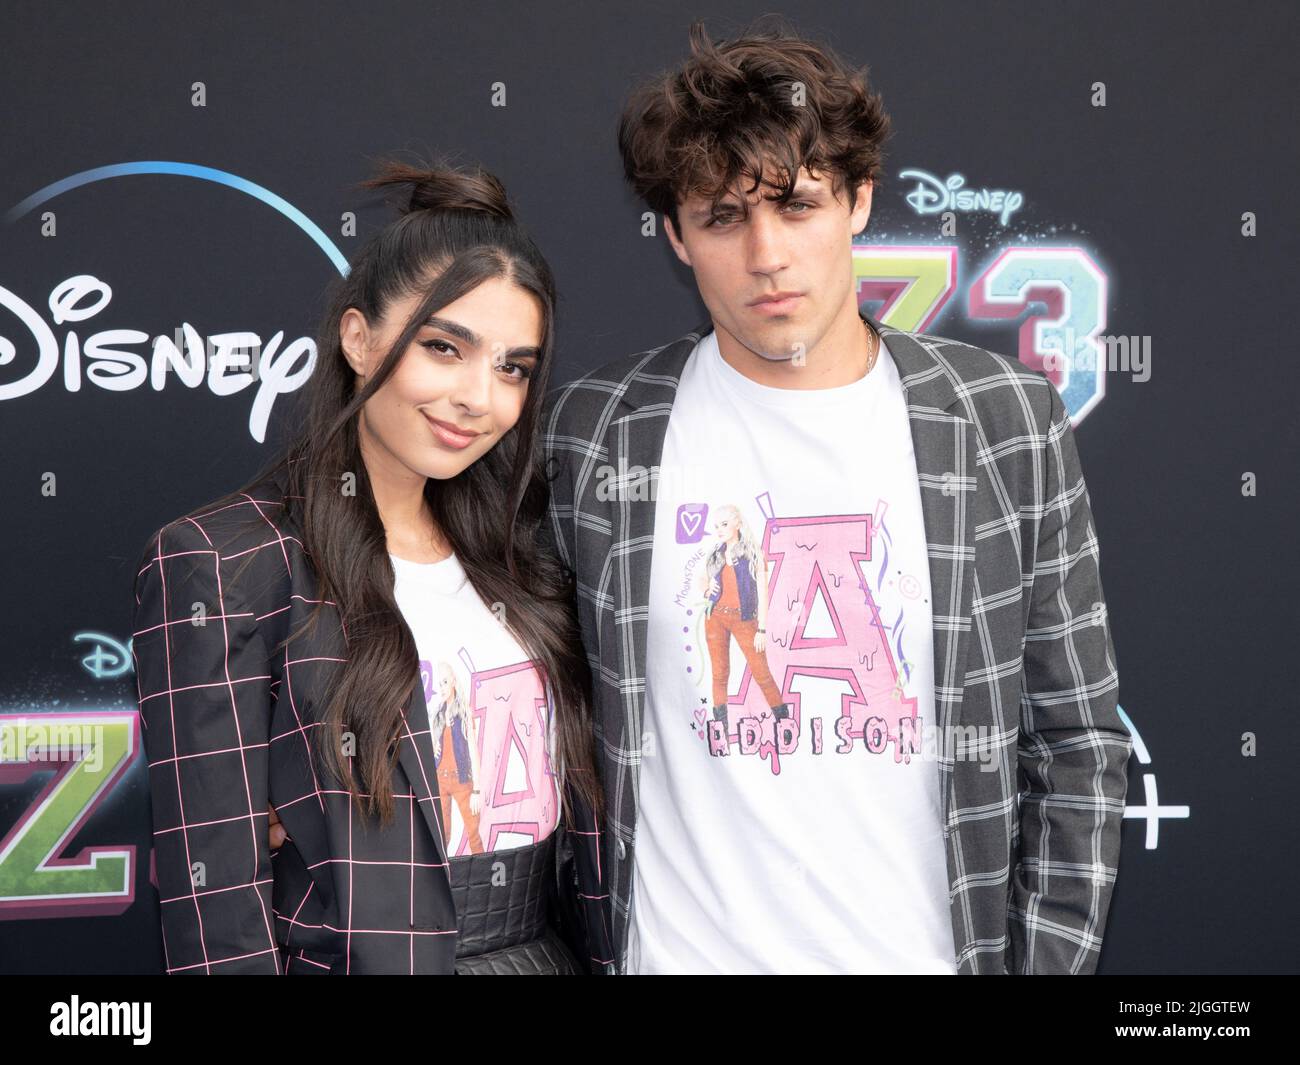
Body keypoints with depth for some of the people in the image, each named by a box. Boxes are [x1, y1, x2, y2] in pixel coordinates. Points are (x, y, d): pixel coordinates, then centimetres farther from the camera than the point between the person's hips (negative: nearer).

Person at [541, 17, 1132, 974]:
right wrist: (586, 940, 2)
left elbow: (1075, 735, 0)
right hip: (679, 948, 0)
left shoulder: (1009, 419, -5)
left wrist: (1048, 958, -4)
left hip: (929, 949, 1)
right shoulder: (593, 430, -5)